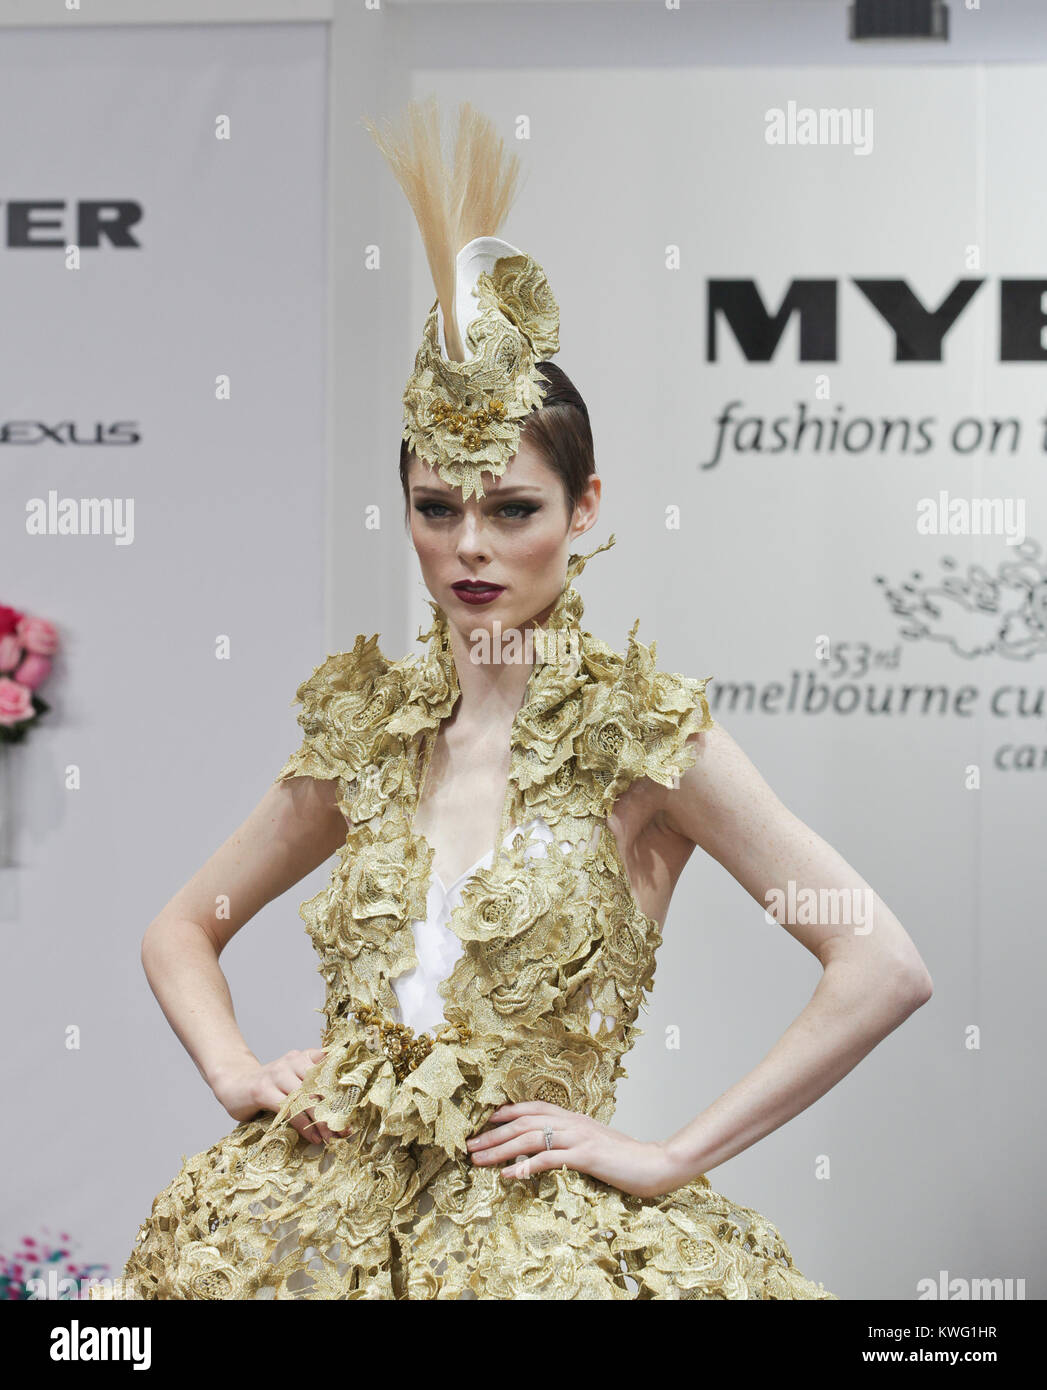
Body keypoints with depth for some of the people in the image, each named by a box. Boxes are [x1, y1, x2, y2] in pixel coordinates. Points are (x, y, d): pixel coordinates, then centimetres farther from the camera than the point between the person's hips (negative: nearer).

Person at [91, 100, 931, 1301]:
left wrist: (667, 1158, -10)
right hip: (329, 1204, 4)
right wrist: (235, 1070, 3)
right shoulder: (365, 730, 9)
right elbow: (181, 928, 22)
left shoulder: (644, 736, -6)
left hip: (538, 1227, -3)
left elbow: (885, 970, -12)